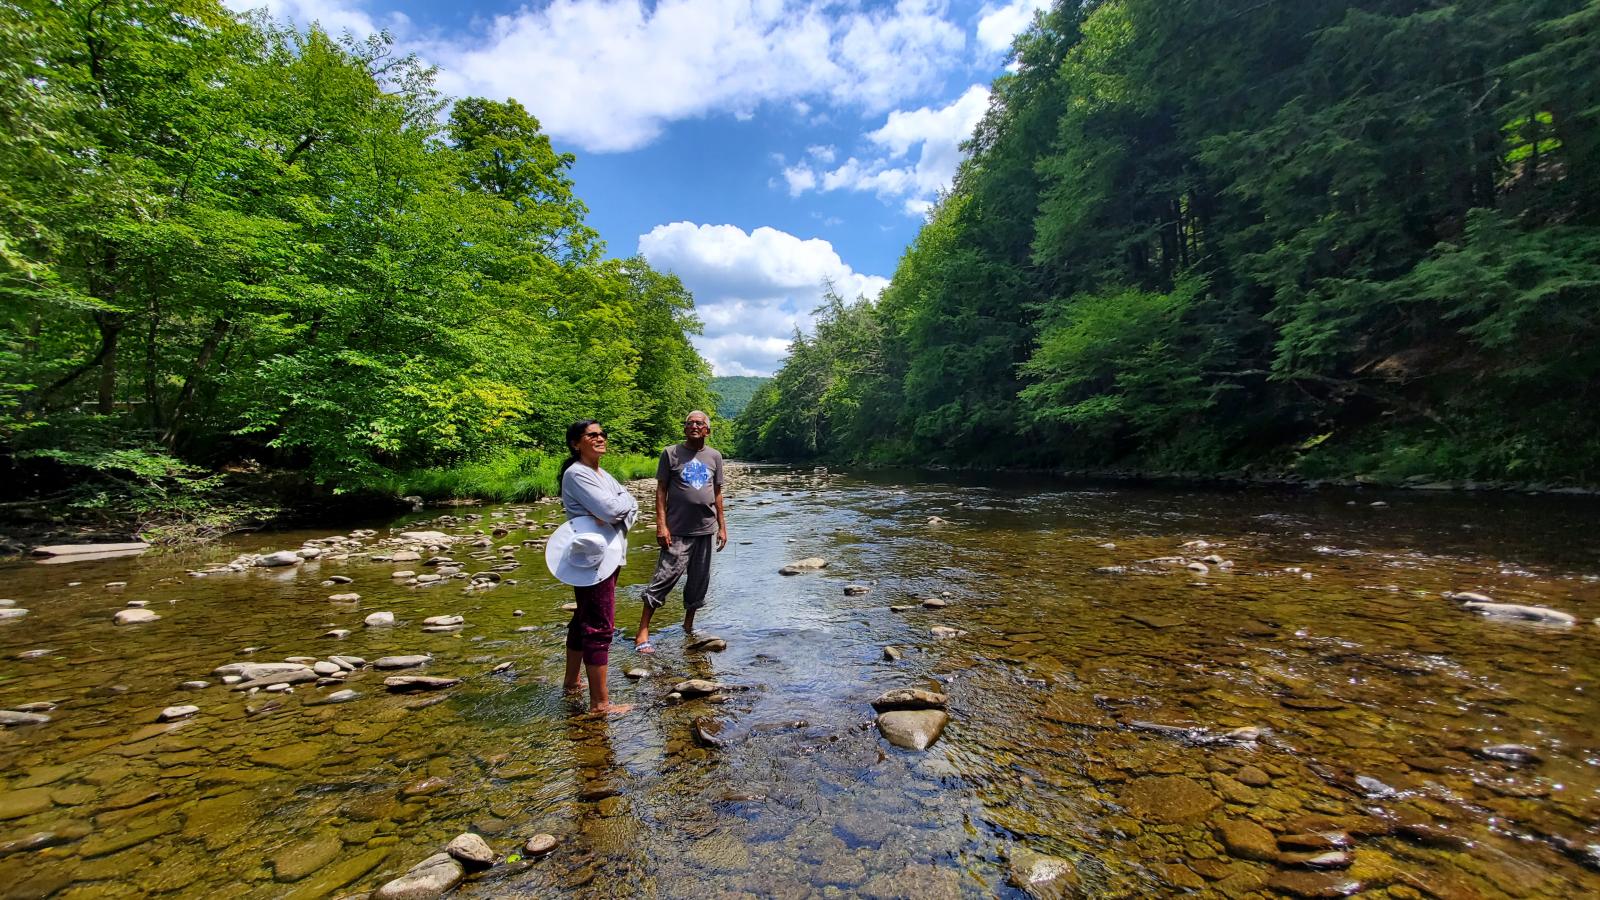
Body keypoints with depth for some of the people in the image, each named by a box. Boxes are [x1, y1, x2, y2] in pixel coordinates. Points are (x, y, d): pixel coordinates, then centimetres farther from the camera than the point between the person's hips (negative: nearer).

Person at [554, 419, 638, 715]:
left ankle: (571, 682, 36)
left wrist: (617, 510, -14)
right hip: (593, 559, -10)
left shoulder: (602, 475, 16)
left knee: (583, 621, 20)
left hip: (609, 555, 10)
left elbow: (633, 505, 6)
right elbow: (610, 509, -24)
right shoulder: (576, 474, -13)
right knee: (599, 628, -7)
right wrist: (623, 500, -4)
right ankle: (600, 704, -1)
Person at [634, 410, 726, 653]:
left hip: (705, 529, 4)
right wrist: (661, 525, -9)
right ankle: (642, 633, -2)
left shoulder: (714, 457, 9)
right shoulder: (671, 453, -1)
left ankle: (688, 626, 28)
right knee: (665, 576, -9)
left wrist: (722, 526, 10)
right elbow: (661, 491, -2)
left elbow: (717, 494, 13)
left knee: (699, 581, 11)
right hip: (678, 531, -4)